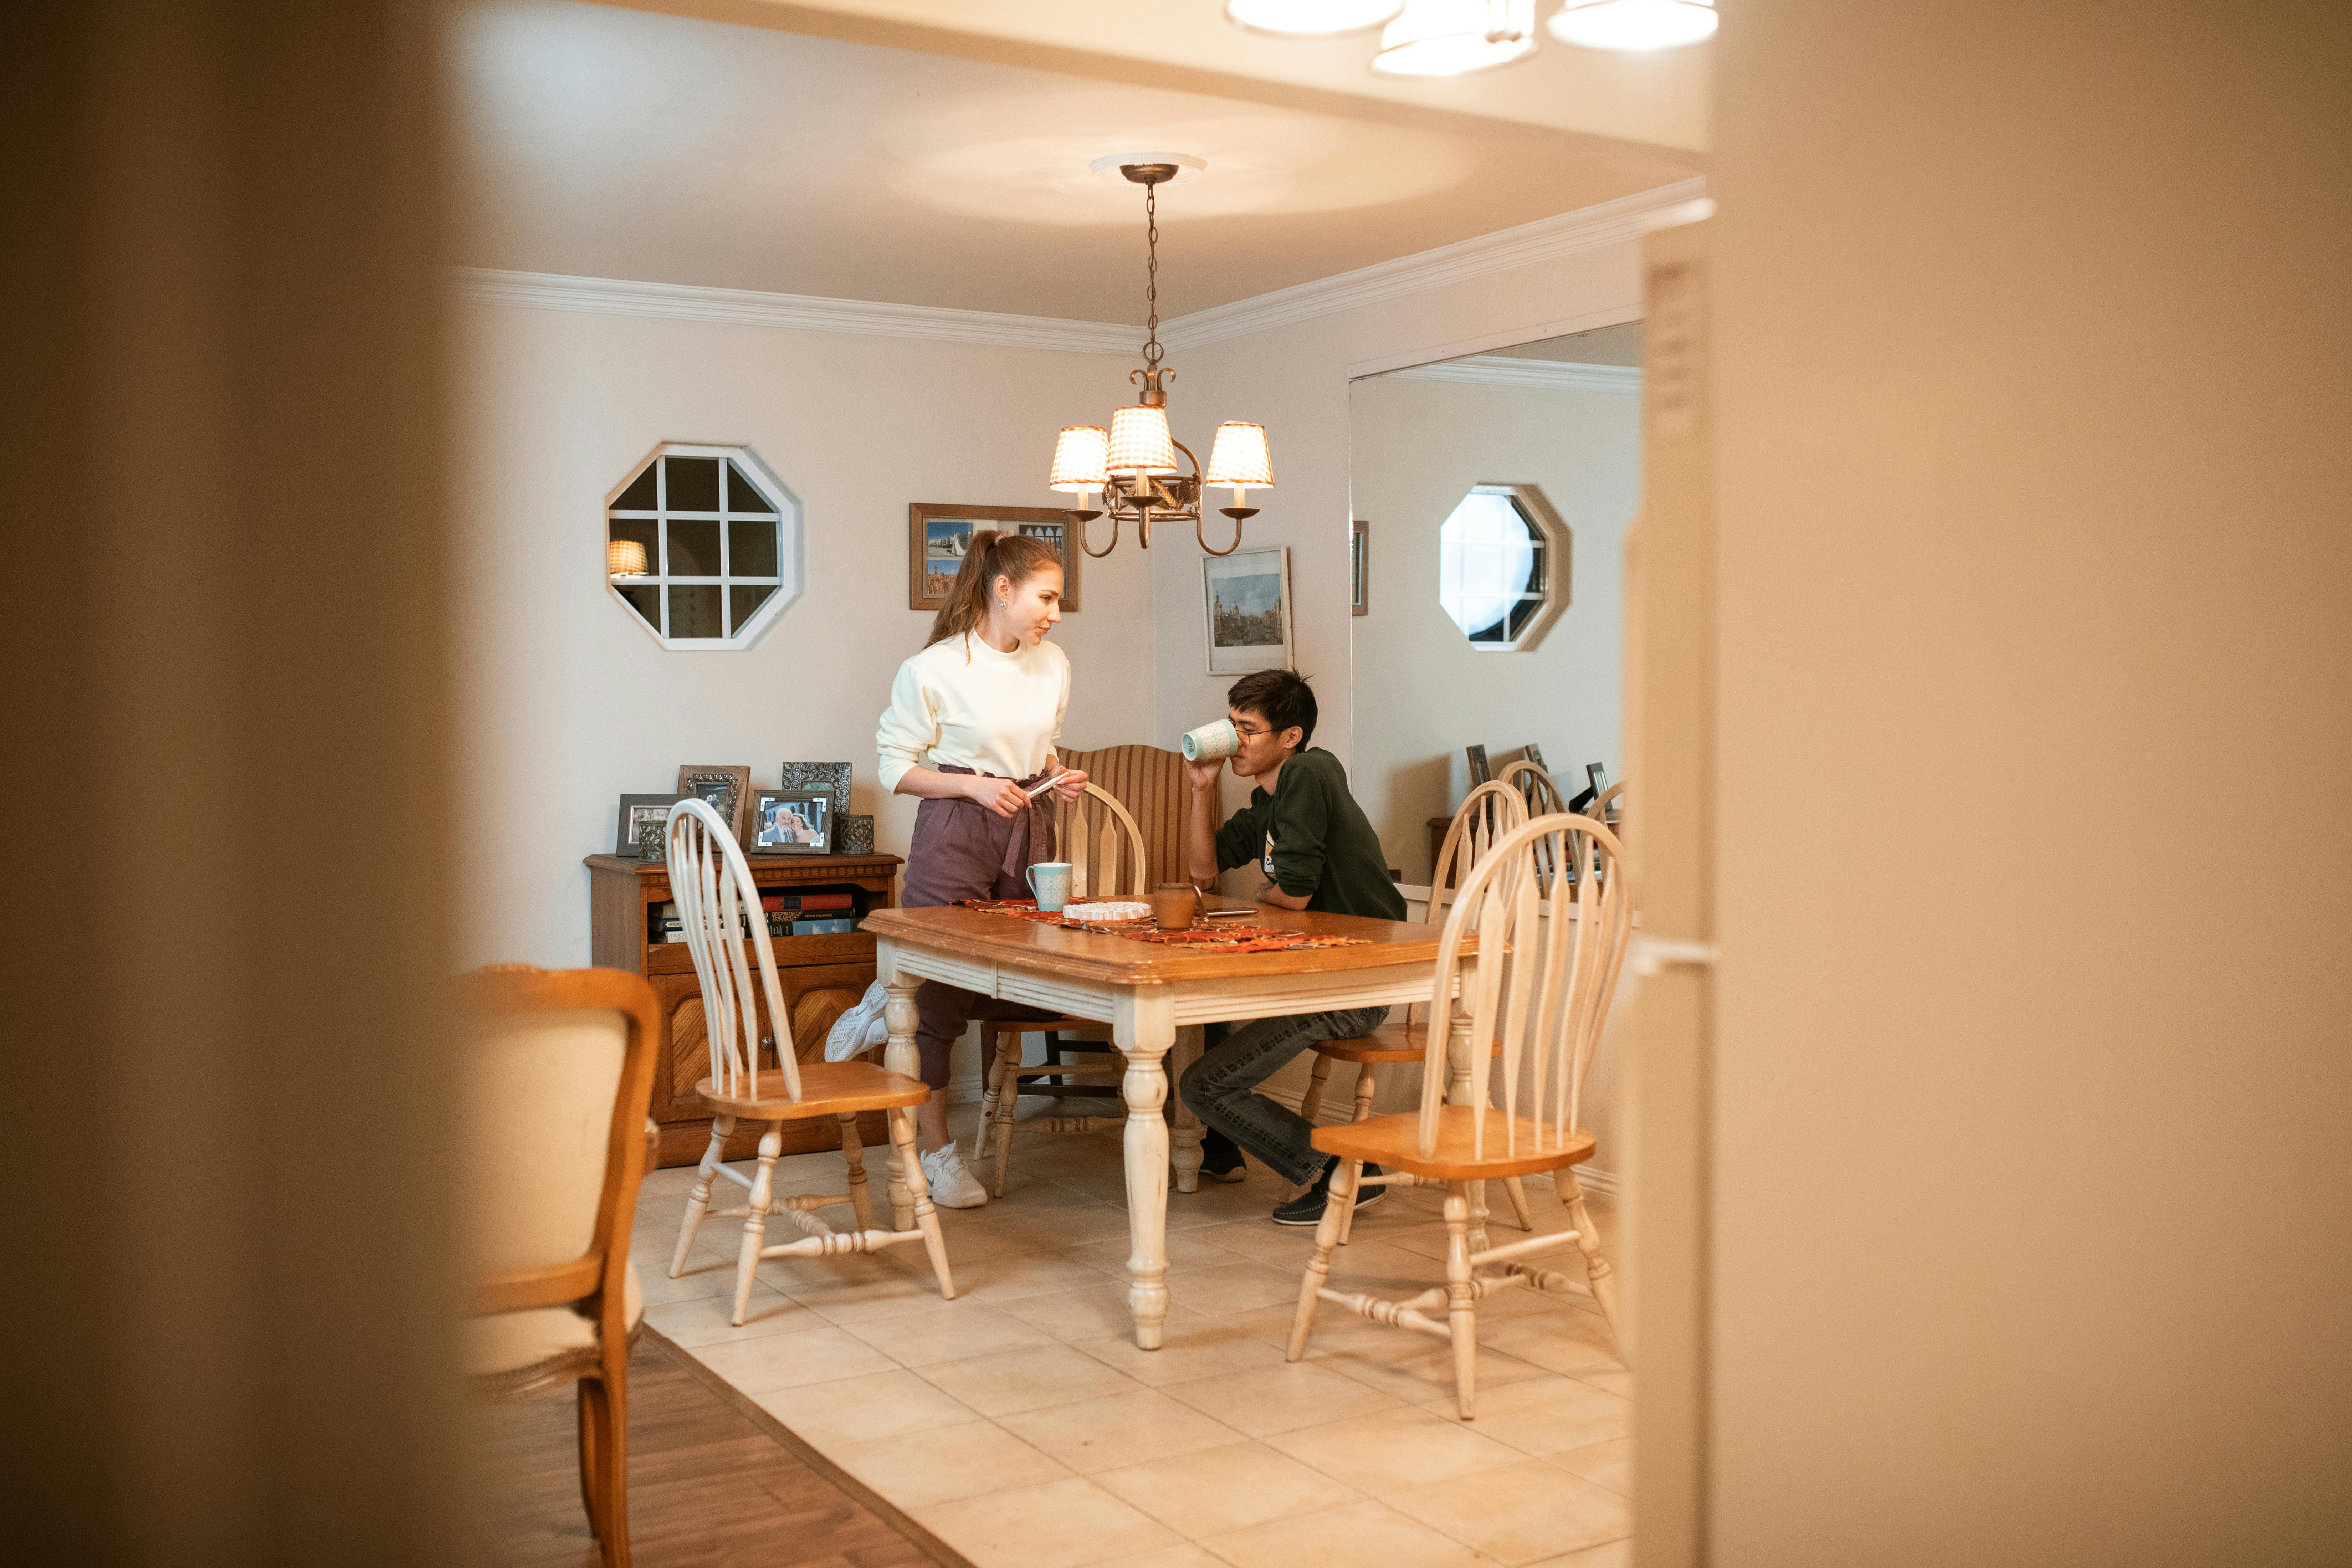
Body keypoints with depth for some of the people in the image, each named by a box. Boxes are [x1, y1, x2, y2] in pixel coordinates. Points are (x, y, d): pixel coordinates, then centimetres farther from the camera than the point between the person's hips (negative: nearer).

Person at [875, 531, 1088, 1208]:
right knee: (940, 995, -2)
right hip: (954, 830, -6)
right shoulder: (933, 670, -10)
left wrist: (1058, 776, 1)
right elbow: (895, 768, -5)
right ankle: (938, 1151, 12)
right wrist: (972, 785, -18)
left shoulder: (1053, 666, 8)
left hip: (1029, 828, 6)